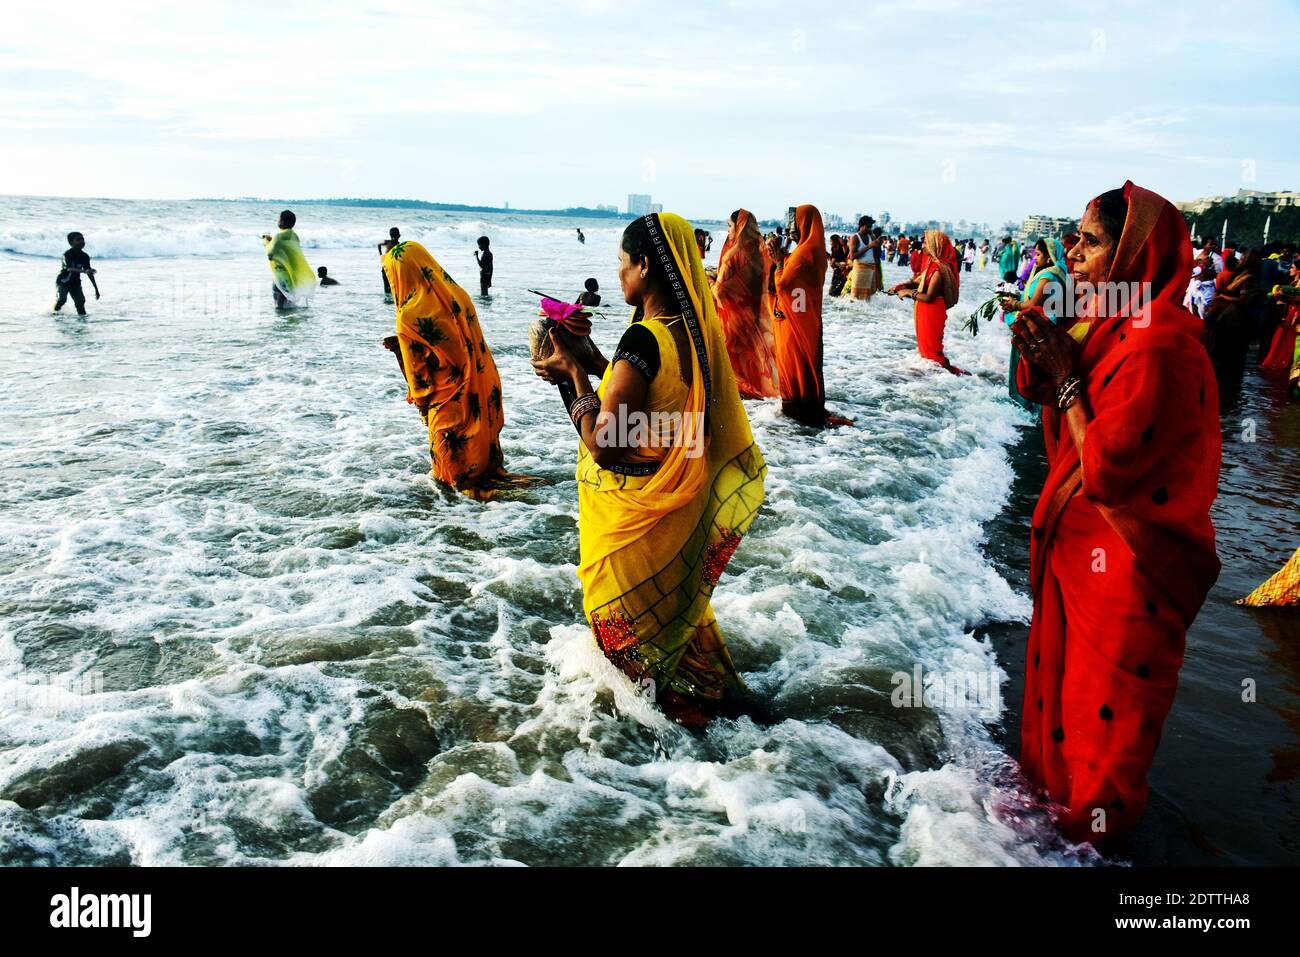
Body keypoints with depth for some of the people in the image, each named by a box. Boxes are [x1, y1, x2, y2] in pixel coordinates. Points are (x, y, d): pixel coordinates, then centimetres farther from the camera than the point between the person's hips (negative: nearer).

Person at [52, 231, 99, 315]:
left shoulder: (85, 257, -5)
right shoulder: (67, 255, -22)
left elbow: (89, 273, 3)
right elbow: (70, 268, -39)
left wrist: (96, 289, 2)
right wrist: (84, 271, -57)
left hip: (75, 283, 4)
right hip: (63, 282, -4)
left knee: (80, 301, -13)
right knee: (62, 299, -22)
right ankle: (55, 313, 3)